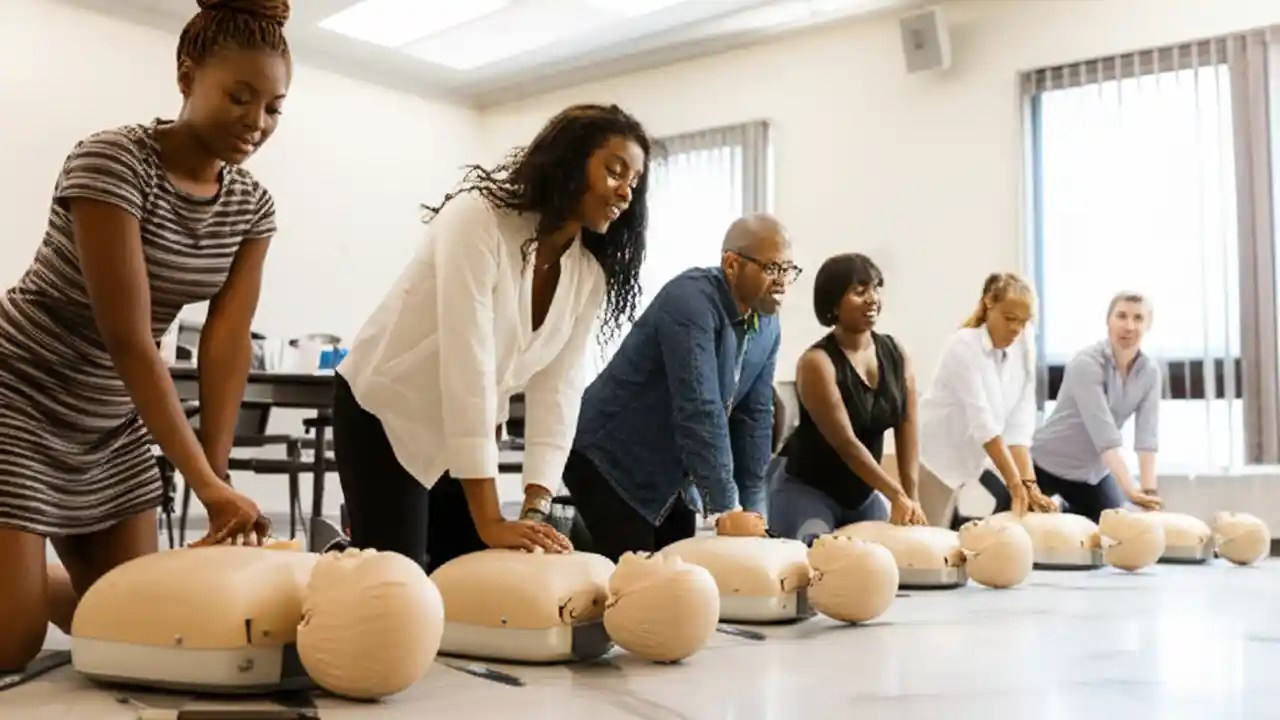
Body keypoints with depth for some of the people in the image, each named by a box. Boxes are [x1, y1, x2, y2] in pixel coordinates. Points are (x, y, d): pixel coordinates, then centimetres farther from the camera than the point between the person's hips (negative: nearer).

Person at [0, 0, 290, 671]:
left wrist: (218, 480, -13)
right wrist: (206, 484, -27)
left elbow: (228, 344, -7)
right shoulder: (112, 160, -22)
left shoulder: (252, 206, -3)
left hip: (113, 424, 6)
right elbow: (129, 340, -26)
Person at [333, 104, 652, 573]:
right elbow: (467, 366, -34)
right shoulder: (479, 219, -27)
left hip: (471, 428, 7)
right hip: (386, 415, -6)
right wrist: (490, 520, -37)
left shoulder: (592, 271, -6)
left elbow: (559, 387, -10)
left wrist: (537, 507, -21)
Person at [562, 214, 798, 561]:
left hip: (672, 473, 8)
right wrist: (727, 508, -31)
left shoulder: (768, 327, 0)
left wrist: (750, 507, -1)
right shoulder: (691, 301, -24)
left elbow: (755, 417, 3)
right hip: (612, 460, -8)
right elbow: (700, 412, -30)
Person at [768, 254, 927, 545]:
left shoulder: (896, 355, 0)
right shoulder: (817, 363, -19)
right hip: (808, 493, -6)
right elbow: (846, 442, -23)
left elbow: (907, 431, -3)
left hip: (865, 495, 6)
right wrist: (897, 495, -24)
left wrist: (911, 498, -11)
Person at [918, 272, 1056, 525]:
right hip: (943, 445, -6)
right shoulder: (963, 346, -23)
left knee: (1024, 510, -7)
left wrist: (1028, 482, -23)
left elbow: (1020, 421, -12)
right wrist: (1016, 483, -32)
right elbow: (982, 421, -28)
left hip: (982, 449, 6)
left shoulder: (1024, 345, -8)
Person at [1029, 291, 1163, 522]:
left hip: (1094, 471, 5)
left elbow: (1147, 434, -14)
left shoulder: (1150, 372, -6)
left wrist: (1149, 488, -27)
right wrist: (1130, 490, -40)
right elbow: (1104, 433, -32)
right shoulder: (1087, 363, -24)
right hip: (1048, 463, -5)